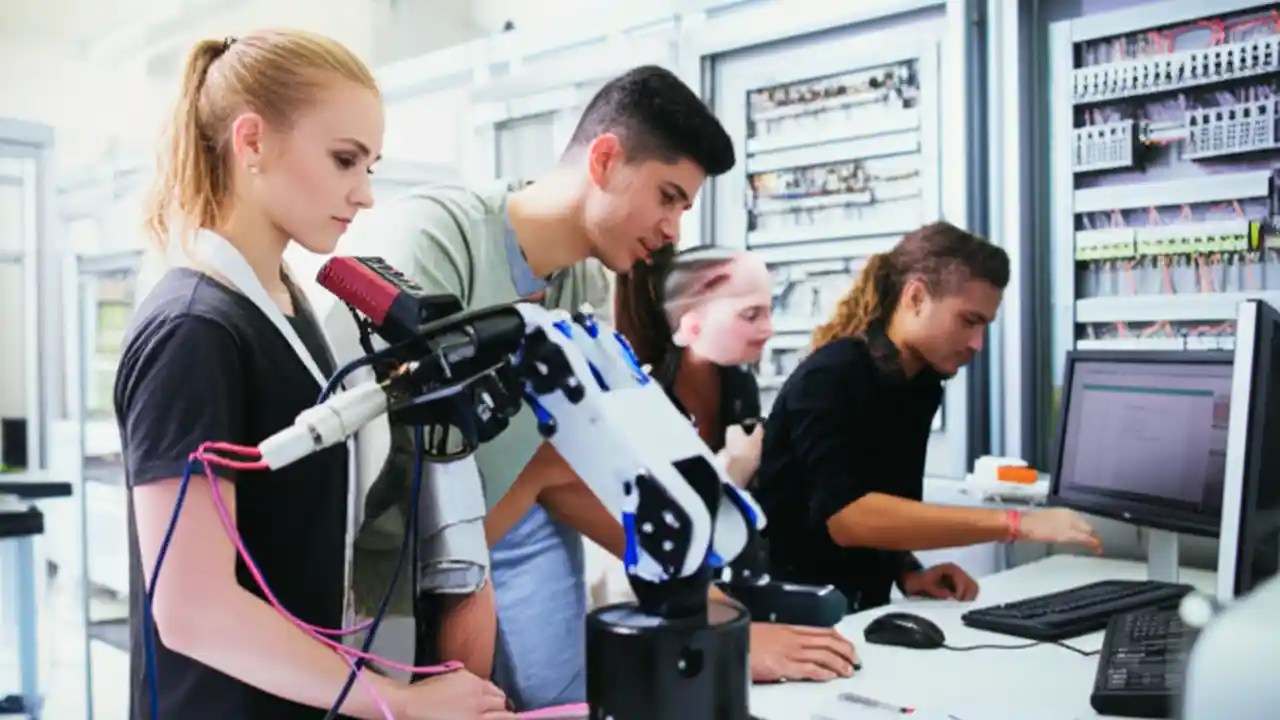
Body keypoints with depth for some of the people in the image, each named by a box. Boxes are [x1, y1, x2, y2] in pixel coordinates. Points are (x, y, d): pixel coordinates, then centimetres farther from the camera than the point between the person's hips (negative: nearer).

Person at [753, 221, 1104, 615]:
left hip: (859, 608, 7)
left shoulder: (921, 384, 5)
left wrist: (908, 574, -5)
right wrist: (1015, 523, -30)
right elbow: (847, 516, -29)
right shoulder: (831, 377, -17)